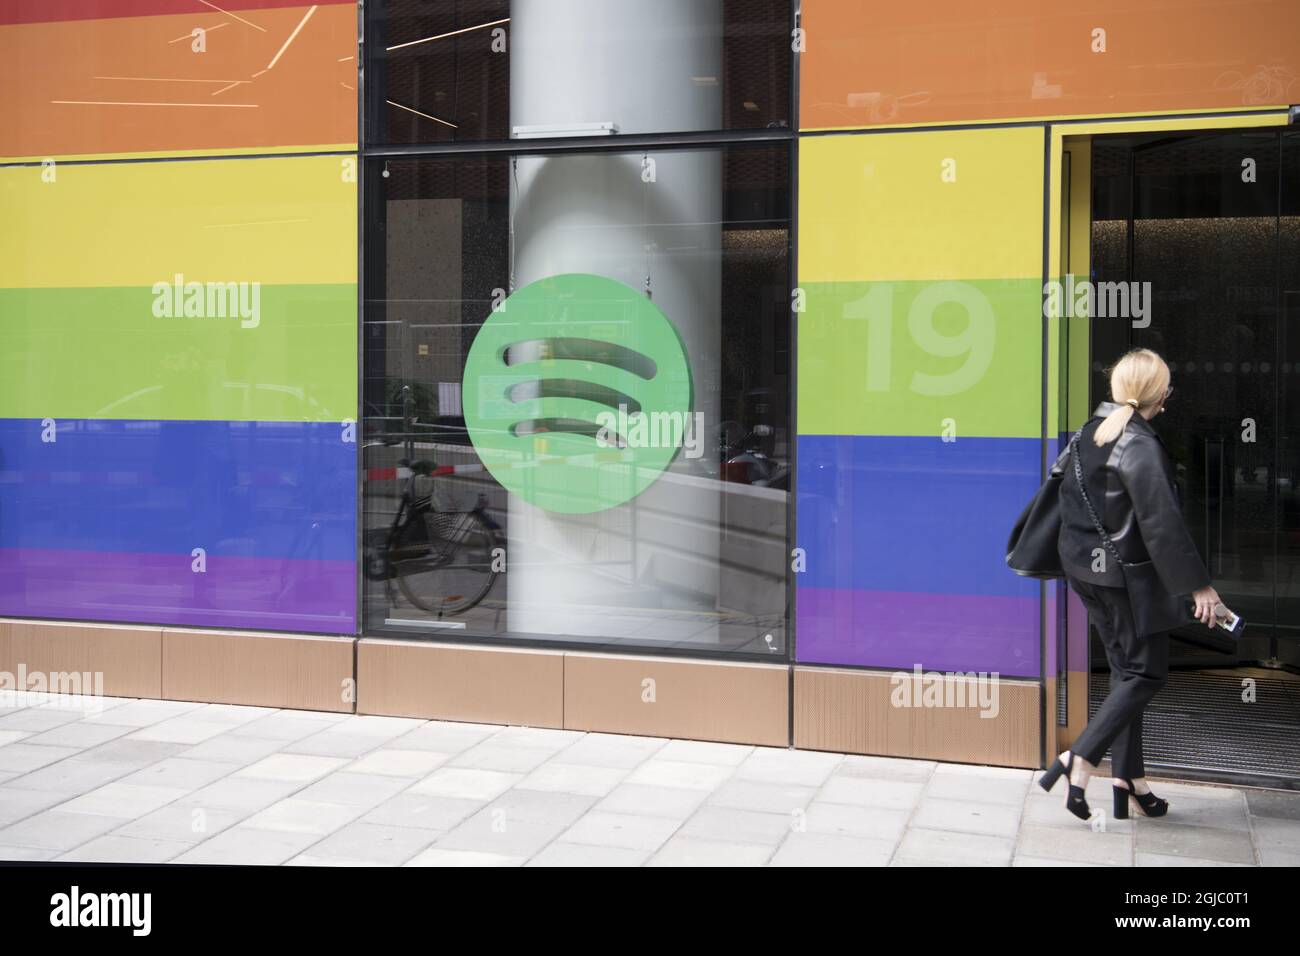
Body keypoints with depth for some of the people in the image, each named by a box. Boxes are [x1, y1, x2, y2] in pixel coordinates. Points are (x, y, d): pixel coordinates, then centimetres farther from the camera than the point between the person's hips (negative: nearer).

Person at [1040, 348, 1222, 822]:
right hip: (1125, 574, -8)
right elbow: (1162, 523, -22)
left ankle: (1129, 778, 18)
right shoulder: (1141, 446, -20)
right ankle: (1080, 760, -6)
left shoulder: (1089, 432, 5)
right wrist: (1197, 584, -16)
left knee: (1125, 669, 15)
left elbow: (1059, 490, 12)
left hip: (1083, 567, 8)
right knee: (1147, 672, 3)